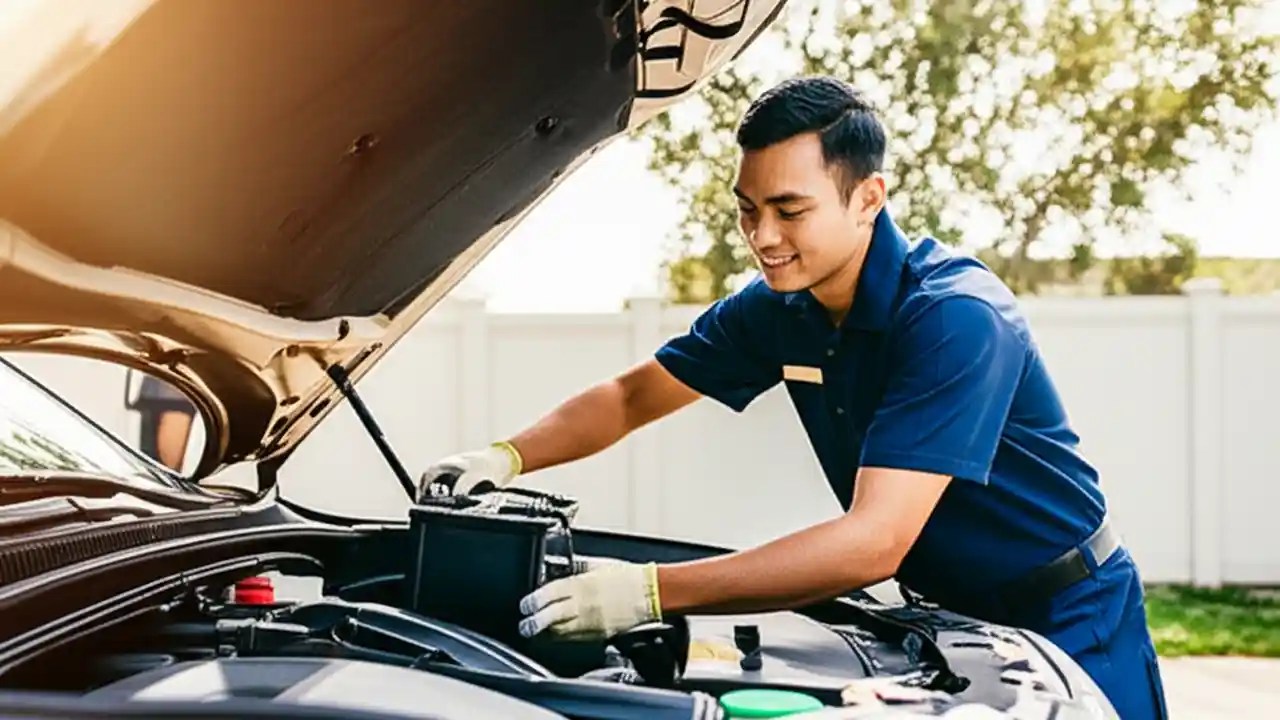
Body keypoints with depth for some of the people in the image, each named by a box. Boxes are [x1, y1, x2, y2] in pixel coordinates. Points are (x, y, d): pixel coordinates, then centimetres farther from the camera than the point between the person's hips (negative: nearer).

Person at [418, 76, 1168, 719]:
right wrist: (508, 457, -15)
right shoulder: (776, 308, -7)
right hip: (947, 618, 6)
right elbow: (632, 395, 5)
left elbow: (874, 542, -37)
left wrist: (650, 592, -43)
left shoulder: (954, 317, -30)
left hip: (1066, 624, -6)